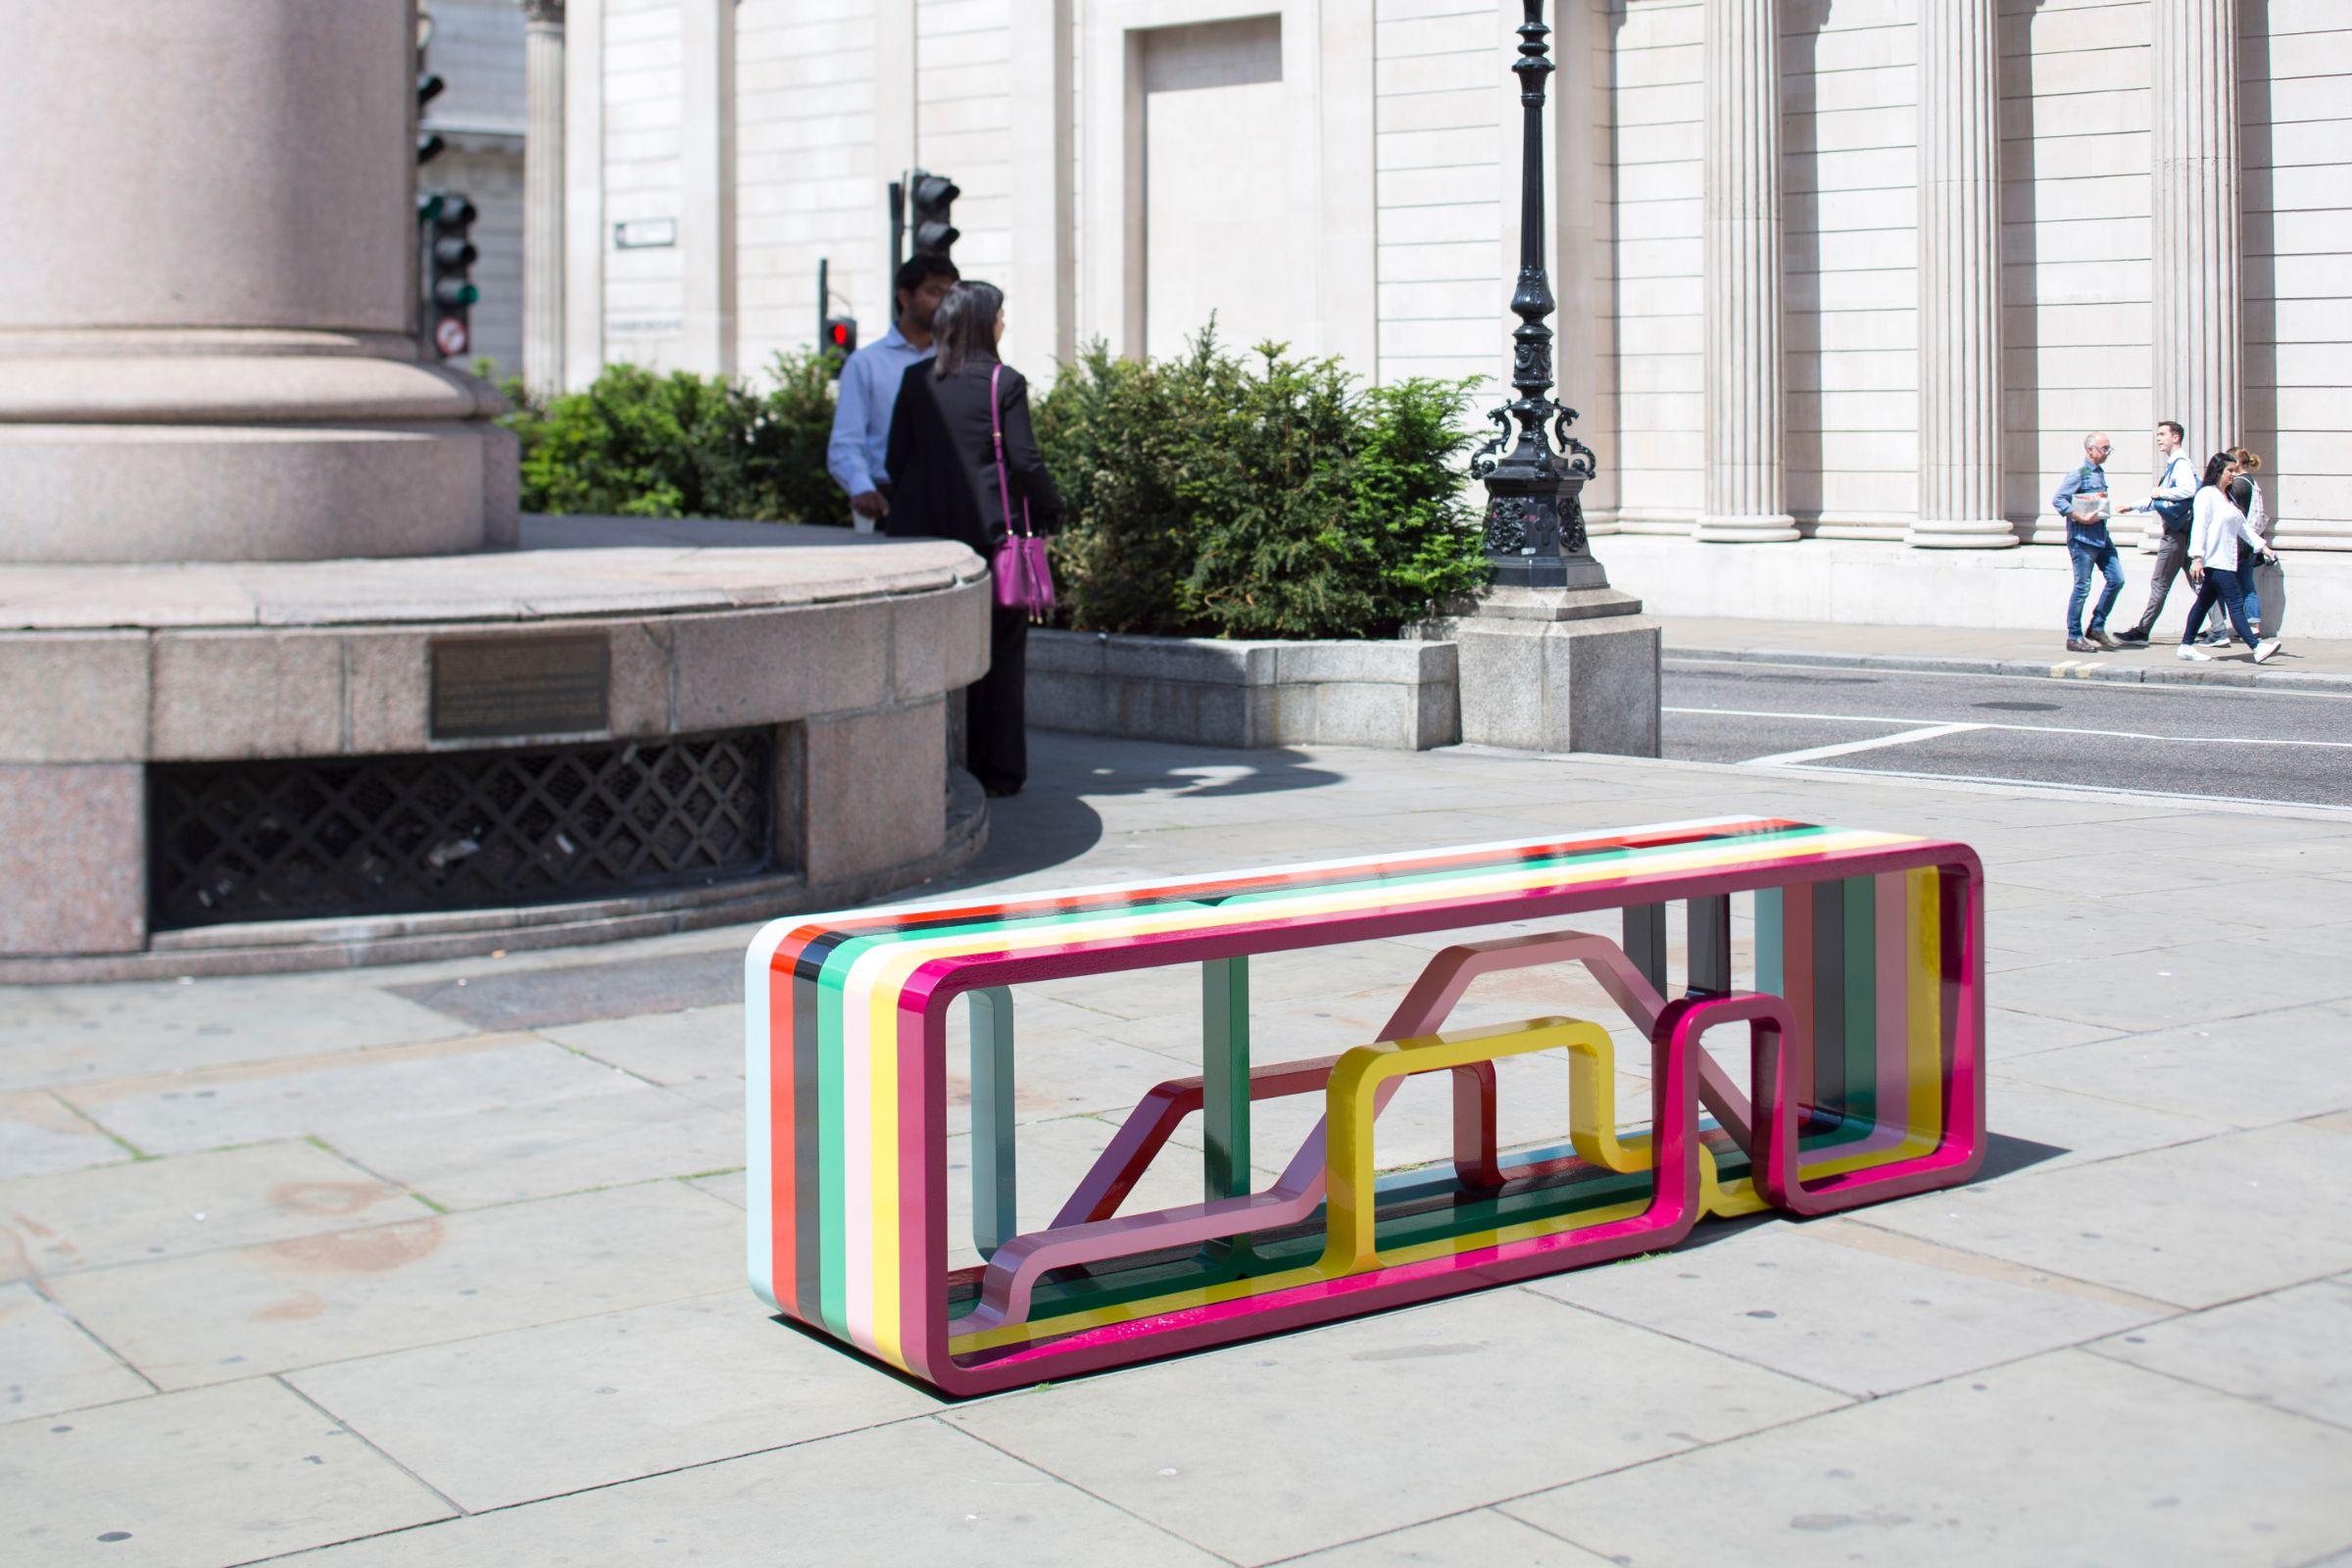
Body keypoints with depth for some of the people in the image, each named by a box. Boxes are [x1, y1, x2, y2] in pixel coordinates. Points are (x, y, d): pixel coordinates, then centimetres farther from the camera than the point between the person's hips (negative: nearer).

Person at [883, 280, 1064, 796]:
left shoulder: (915, 380, 6)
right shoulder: (1005, 383, -6)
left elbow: (897, 458, 6)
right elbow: (1024, 460, -8)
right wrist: (1050, 508, 6)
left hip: (923, 524, 4)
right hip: (988, 526, -4)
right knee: (998, 651, 5)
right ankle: (996, 769, 7)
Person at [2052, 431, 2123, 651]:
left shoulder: (2100, 472, 14)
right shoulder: (2078, 475, -11)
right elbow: (2058, 499, -19)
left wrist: (2102, 514, 13)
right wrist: (2080, 518, -22)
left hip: (2101, 537, 8)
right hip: (2082, 539, -8)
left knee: (2116, 579, 4)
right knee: (2082, 587, -4)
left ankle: (2097, 627, 14)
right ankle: (2074, 637, 5)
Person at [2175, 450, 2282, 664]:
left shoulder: (2228, 498, 20)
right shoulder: (2206, 494, -9)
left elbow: (2243, 527, 26)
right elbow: (2199, 527, -16)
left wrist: (2263, 547, 21)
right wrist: (2197, 558, -22)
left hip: (2226, 561, 10)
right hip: (2214, 561, -10)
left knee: (2205, 602, 12)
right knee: (2236, 602, -13)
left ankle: (2186, 646, 17)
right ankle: (2256, 648, -18)